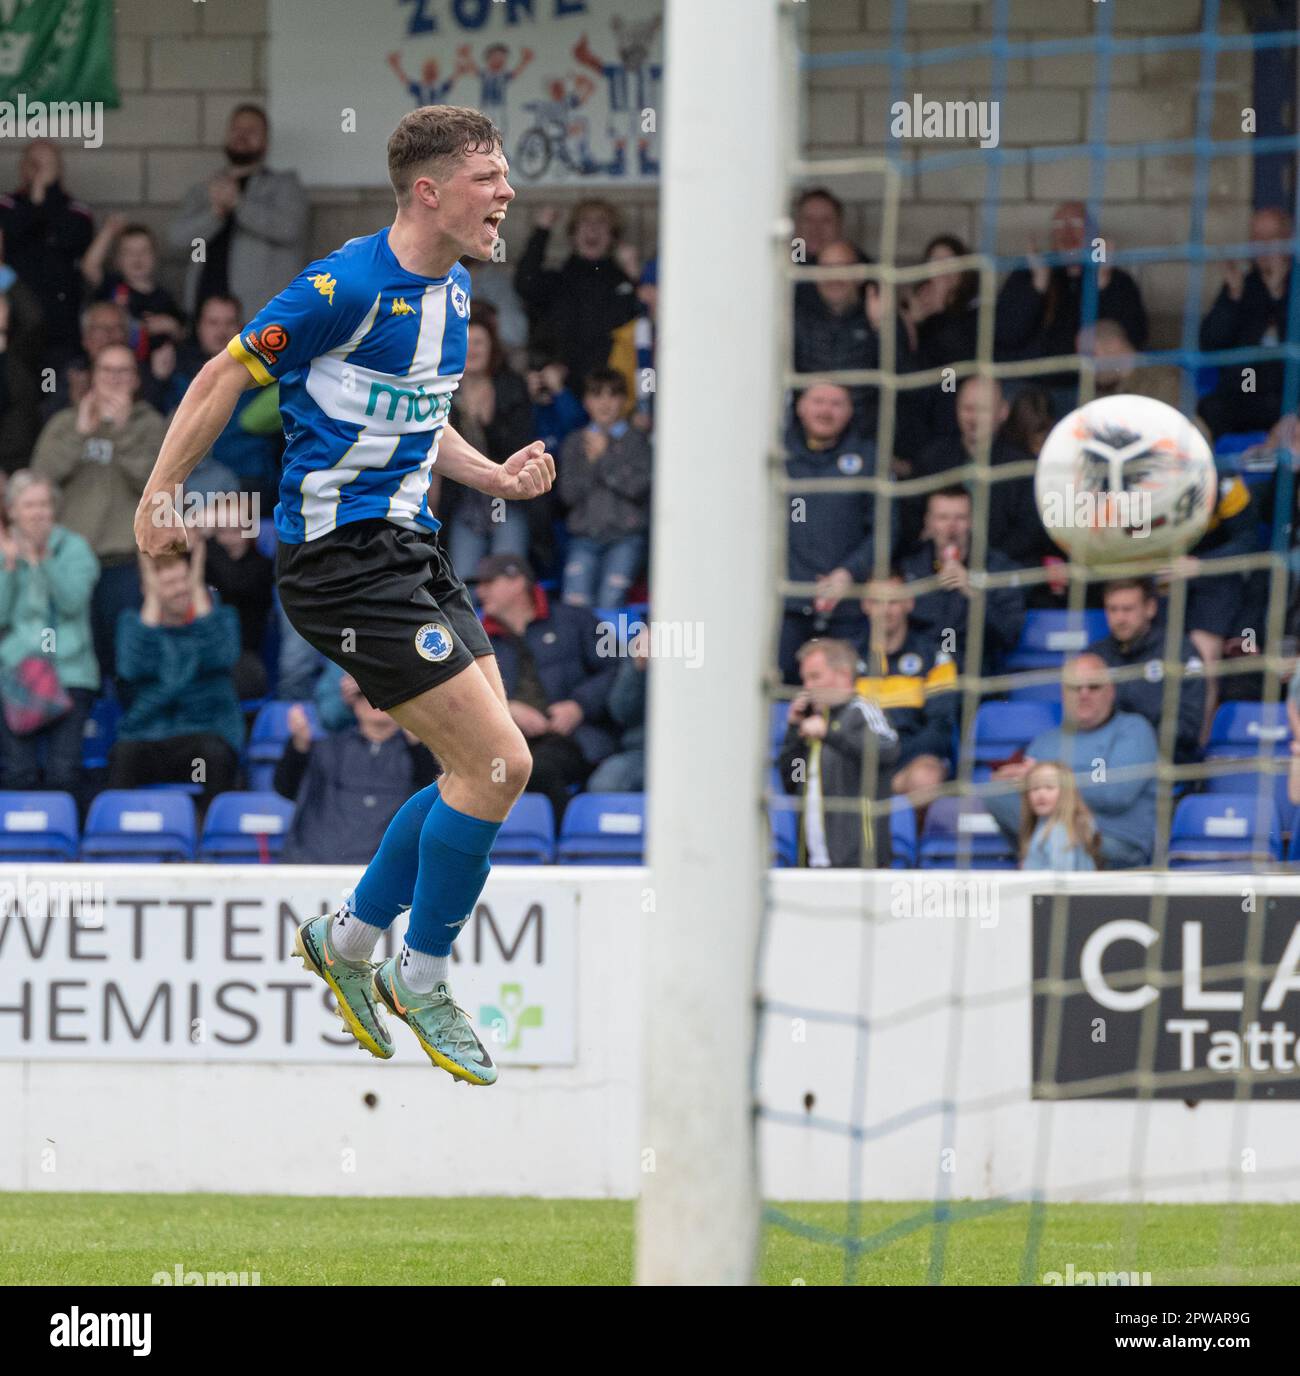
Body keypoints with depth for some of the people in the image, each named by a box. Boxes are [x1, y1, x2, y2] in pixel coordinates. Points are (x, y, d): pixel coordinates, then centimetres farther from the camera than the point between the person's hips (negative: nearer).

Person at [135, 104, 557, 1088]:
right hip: (342, 557, -9)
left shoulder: (453, 289, 10)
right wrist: (160, 495, -9)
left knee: (488, 770, 9)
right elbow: (226, 377, -10)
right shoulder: (349, 286, -17)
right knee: (497, 765, -12)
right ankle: (422, 978, 5)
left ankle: (350, 937, 25)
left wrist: (493, 478, 9)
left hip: (412, 546, 9)